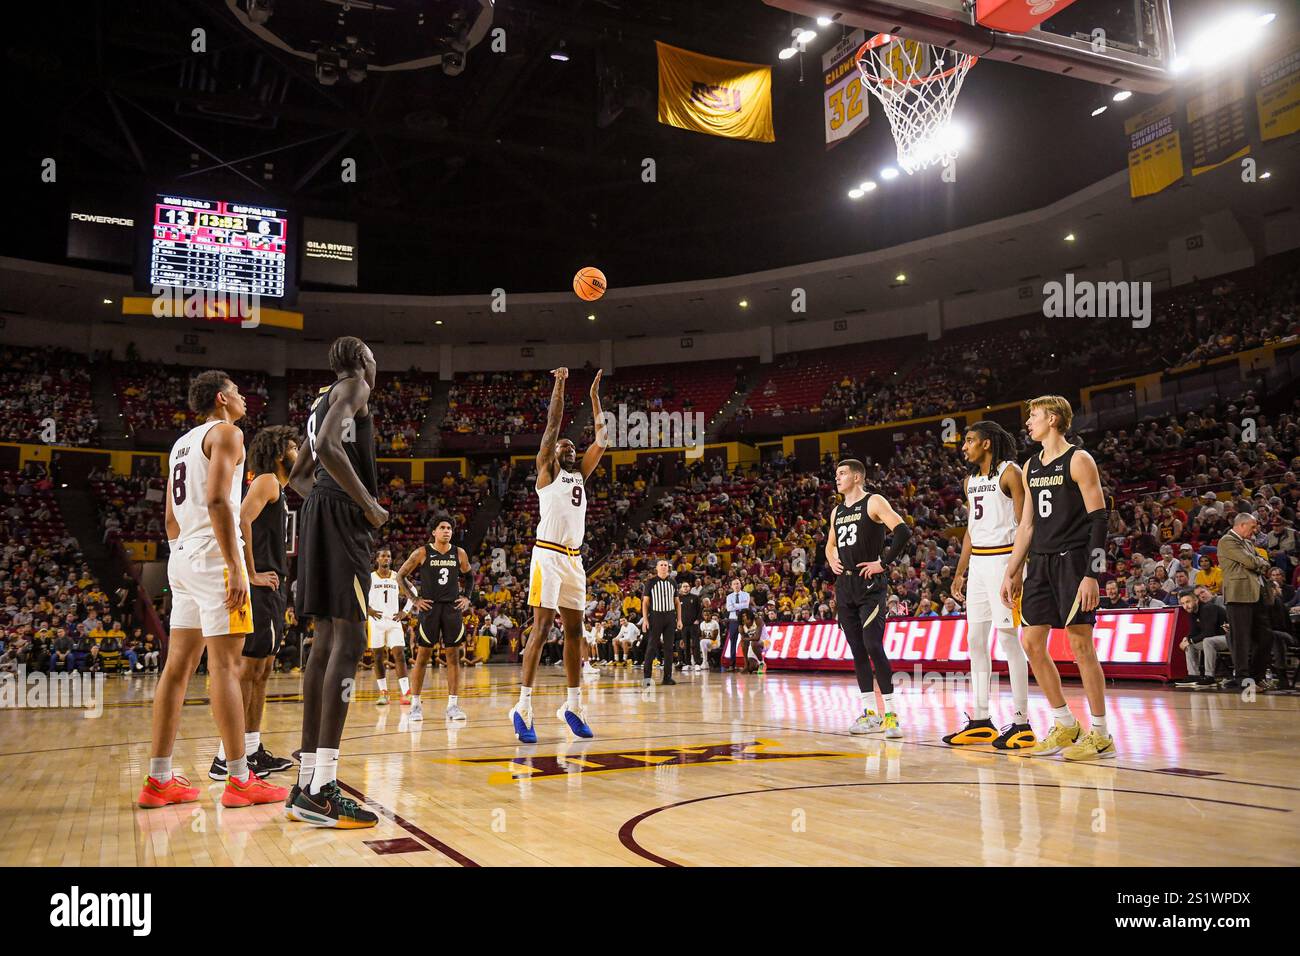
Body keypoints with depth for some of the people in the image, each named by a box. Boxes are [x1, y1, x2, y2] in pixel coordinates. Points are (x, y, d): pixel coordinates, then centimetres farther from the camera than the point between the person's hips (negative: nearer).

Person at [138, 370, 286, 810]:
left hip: (182, 556, 9)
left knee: (178, 665, 9)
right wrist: (236, 567, -20)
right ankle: (239, 779, -7)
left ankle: (159, 779, 12)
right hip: (214, 555, -9)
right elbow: (217, 499, -17)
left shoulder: (182, 443, 23)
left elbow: (171, 516, 22)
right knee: (225, 664, -9)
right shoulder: (226, 432, -4)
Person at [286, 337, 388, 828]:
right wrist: (370, 505, -15)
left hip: (319, 514, 10)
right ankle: (321, 791, -18)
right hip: (340, 516, -10)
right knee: (348, 640, -14)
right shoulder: (354, 387, -2)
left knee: (325, 642, 7)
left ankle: (308, 782, 8)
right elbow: (328, 447, -21)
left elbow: (299, 474, 30)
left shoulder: (324, 401, 26)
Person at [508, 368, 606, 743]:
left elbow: (602, 439, 18)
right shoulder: (547, 470, 5)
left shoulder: (581, 473, 21)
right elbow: (552, 425, -3)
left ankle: (573, 705, 16)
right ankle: (523, 707, -11)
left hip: (574, 558, 7)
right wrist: (559, 386, -1)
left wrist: (594, 397, 19)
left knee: (574, 630, 8)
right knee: (541, 627, -11)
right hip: (548, 555, -7)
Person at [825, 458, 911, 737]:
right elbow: (830, 544, 33)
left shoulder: (873, 502, -5)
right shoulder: (837, 511, 17)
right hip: (845, 586, 8)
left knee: (873, 646, -15)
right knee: (857, 651, 8)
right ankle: (869, 714, 14)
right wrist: (832, 561, 13)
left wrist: (884, 562, -17)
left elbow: (903, 531, -18)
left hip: (870, 585, -8)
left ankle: (891, 714, -9)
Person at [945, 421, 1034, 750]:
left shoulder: (1009, 472, -6)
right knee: (975, 640, 7)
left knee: (1008, 637, -9)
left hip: (1003, 559, -8)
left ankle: (1021, 723, -3)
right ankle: (981, 721, 13)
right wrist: (959, 572, 18)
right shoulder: (970, 480, 17)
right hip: (977, 562, 8)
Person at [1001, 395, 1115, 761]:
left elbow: (1099, 520, -11)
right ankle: (1065, 725, 16)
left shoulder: (1078, 460, -6)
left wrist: (1091, 575, -18)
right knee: (1031, 642, 4)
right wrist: (1011, 572, 14)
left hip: (1073, 559, -7)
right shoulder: (1031, 467, 16)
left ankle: (1100, 734, 5)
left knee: (1080, 643, -6)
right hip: (1040, 561, 7)